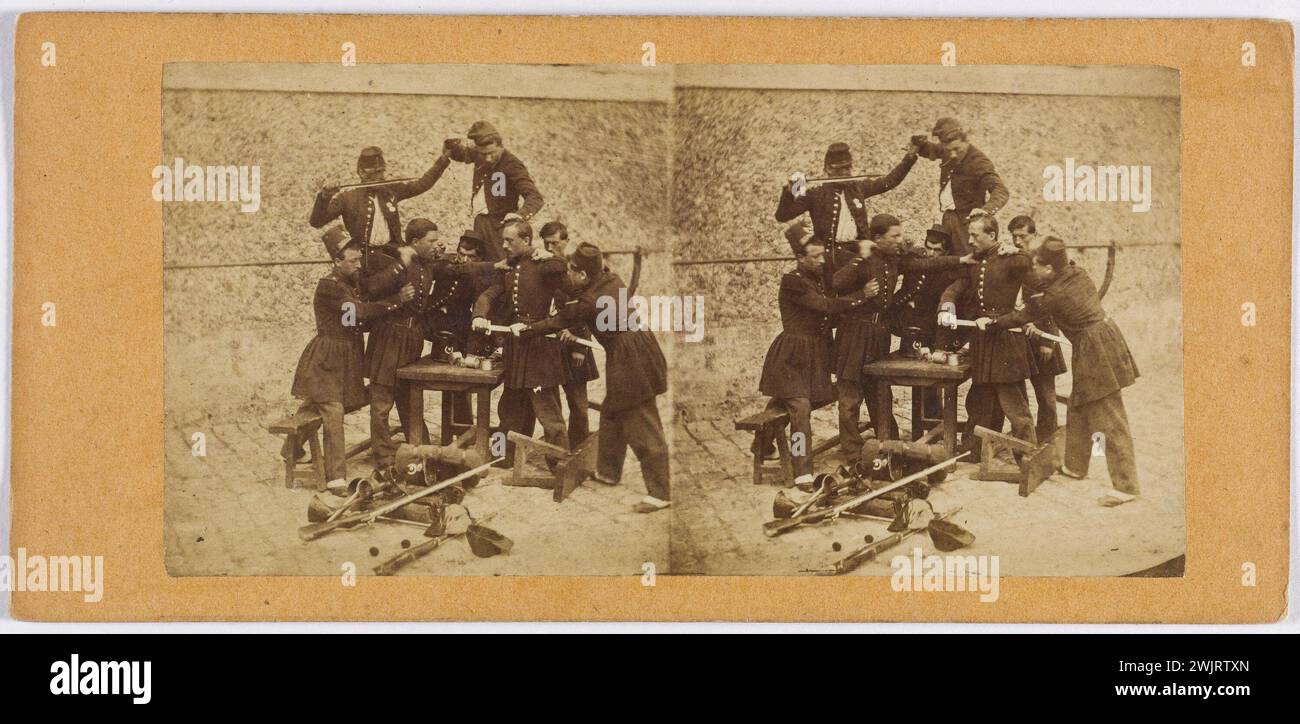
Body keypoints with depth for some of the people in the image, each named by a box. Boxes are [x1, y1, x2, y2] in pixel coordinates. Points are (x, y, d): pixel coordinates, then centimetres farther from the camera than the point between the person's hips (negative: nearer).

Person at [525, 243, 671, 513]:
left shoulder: (586, 303, -20)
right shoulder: (611, 280, 4)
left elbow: (557, 323, -3)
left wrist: (525, 328, 10)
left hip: (629, 363, -10)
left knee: (643, 429, -6)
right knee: (612, 413, 23)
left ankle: (659, 493, -4)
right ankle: (608, 471, 39)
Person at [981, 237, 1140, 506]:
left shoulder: (1054, 295, -18)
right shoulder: (1078, 274, 4)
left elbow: (1022, 317, -3)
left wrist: (991, 322, 10)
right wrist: (1037, 324, 21)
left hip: (1094, 351, -9)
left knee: (1110, 419, -8)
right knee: (1078, 408, 21)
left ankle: (1125, 485, -8)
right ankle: (1075, 466, 35)